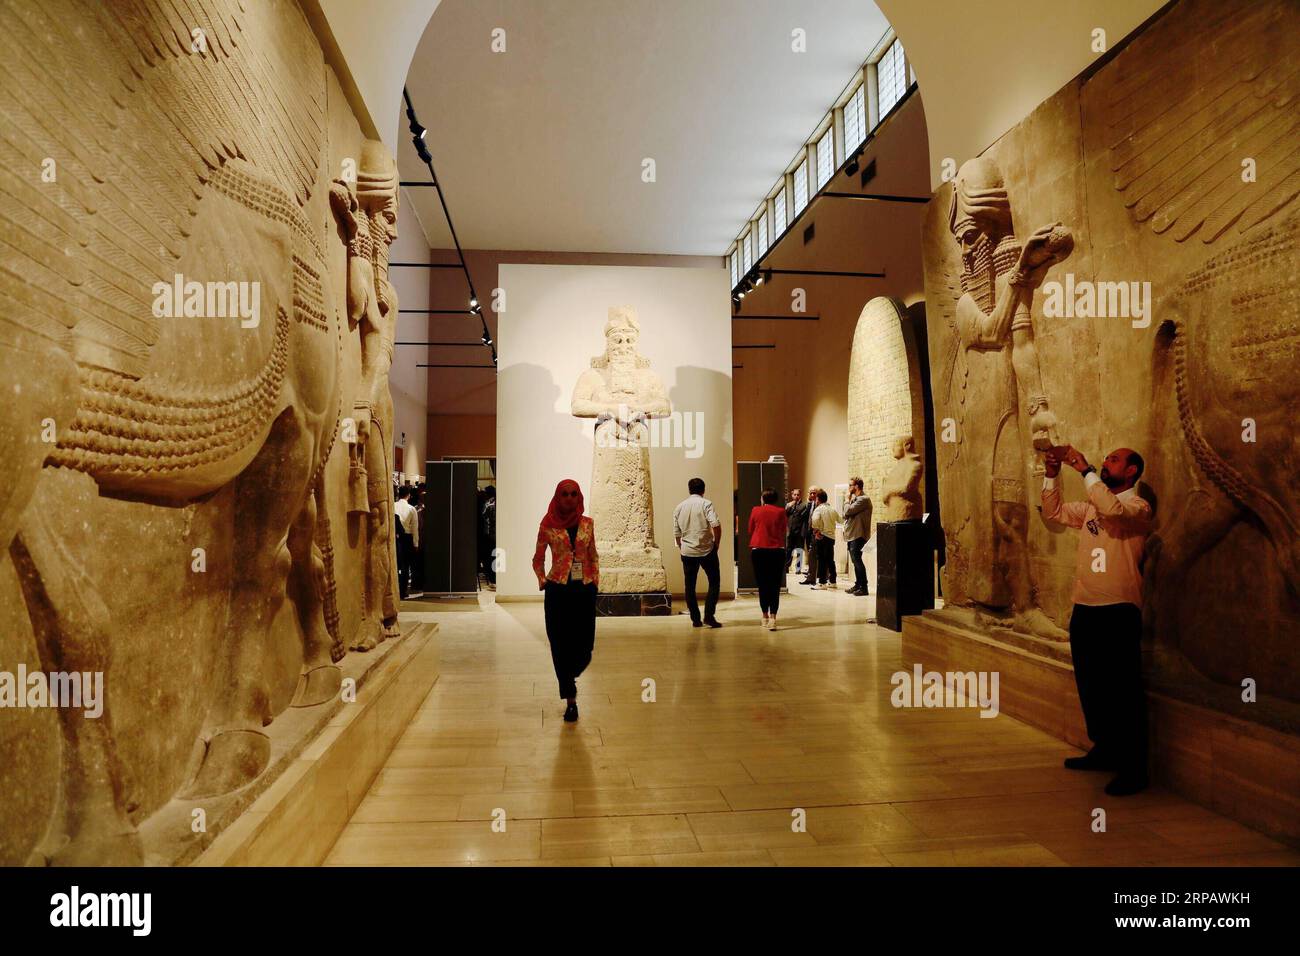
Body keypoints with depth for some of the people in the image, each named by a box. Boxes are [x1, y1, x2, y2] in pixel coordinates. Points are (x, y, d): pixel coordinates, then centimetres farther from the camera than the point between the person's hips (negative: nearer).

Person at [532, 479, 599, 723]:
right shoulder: (548, 525, -1)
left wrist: (596, 581, 7)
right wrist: (542, 581, -2)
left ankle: (569, 676, 36)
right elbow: (538, 559, 9)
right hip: (558, 590, -2)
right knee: (560, 645, 1)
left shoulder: (588, 523, 4)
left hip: (585, 590, 2)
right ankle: (570, 700, 14)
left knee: (584, 646, 1)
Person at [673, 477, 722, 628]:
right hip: (707, 550, -3)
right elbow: (716, 524, -18)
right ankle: (709, 616, -1)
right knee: (714, 582, 9)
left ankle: (695, 619, 12)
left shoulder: (679, 507, 8)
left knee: (690, 586, 11)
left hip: (687, 552, 3)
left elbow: (677, 534, 10)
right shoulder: (706, 504, -5)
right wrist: (716, 543, -5)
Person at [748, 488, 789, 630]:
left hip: (758, 550, 0)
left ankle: (765, 616, 17)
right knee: (775, 585, 0)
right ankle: (772, 617, -10)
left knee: (763, 584, 9)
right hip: (777, 550, 0)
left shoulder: (756, 510, -1)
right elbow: (786, 531, 8)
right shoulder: (781, 512, -1)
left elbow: (750, 530, 8)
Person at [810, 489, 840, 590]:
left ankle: (822, 583, -4)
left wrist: (816, 531, -13)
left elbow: (815, 520, -26)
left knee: (821, 560, -4)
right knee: (830, 560, 13)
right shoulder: (833, 510, 11)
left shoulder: (819, 509, -9)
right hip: (832, 536, 7)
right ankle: (832, 582, 18)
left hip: (822, 537, -6)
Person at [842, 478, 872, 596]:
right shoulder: (854, 498, 18)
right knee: (855, 561, 13)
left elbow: (848, 511, -19)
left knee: (857, 560, -12)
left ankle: (863, 587, -9)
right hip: (852, 535, 10)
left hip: (858, 535, -10)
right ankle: (858, 585, 20)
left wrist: (847, 501, -3)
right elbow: (845, 515, 15)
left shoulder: (863, 499, -12)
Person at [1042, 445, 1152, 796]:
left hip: (1118, 610, -7)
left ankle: (1133, 768, 7)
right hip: (1084, 608, 7)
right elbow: (1054, 512, 16)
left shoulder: (1138, 506, -6)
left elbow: (1112, 509, -27)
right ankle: (1104, 750, 31)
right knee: (1091, 685, 16)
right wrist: (1051, 475, 4)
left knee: (1123, 690, -2)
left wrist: (1084, 469, -22)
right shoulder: (1090, 505, 16)